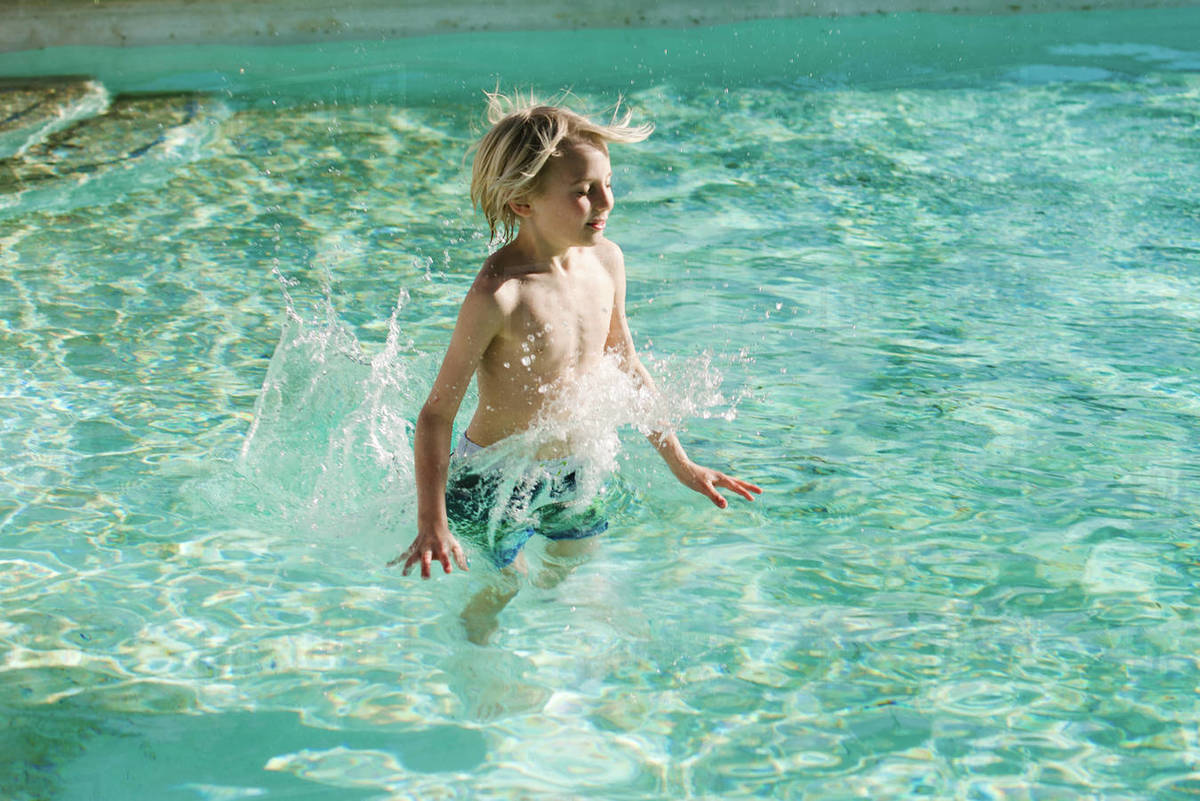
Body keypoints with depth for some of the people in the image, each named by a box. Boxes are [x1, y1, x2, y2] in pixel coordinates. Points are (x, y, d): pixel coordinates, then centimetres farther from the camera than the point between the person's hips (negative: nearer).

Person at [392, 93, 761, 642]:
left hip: (572, 472, 6)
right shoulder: (498, 295, -29)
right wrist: (433, 525, -28)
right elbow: (436, 414, -23)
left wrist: (680, 464, 12)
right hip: (493, 481, -6)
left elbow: (625, 364, 8)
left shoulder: (605, 259, -8)